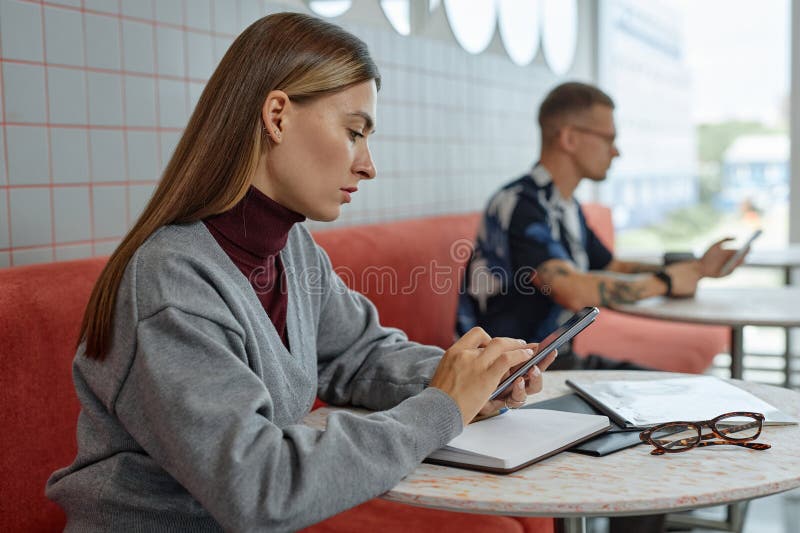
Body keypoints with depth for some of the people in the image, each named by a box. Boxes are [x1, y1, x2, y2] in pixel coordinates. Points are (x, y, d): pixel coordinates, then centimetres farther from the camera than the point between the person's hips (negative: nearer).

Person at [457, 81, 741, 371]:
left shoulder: (568, 208, 12)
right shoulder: (518, 204, -20)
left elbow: (614, 269, 24)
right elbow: (573, 291, -31)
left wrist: (698, 269, 11)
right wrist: (663, 281, -16)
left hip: (561, 357, 10)